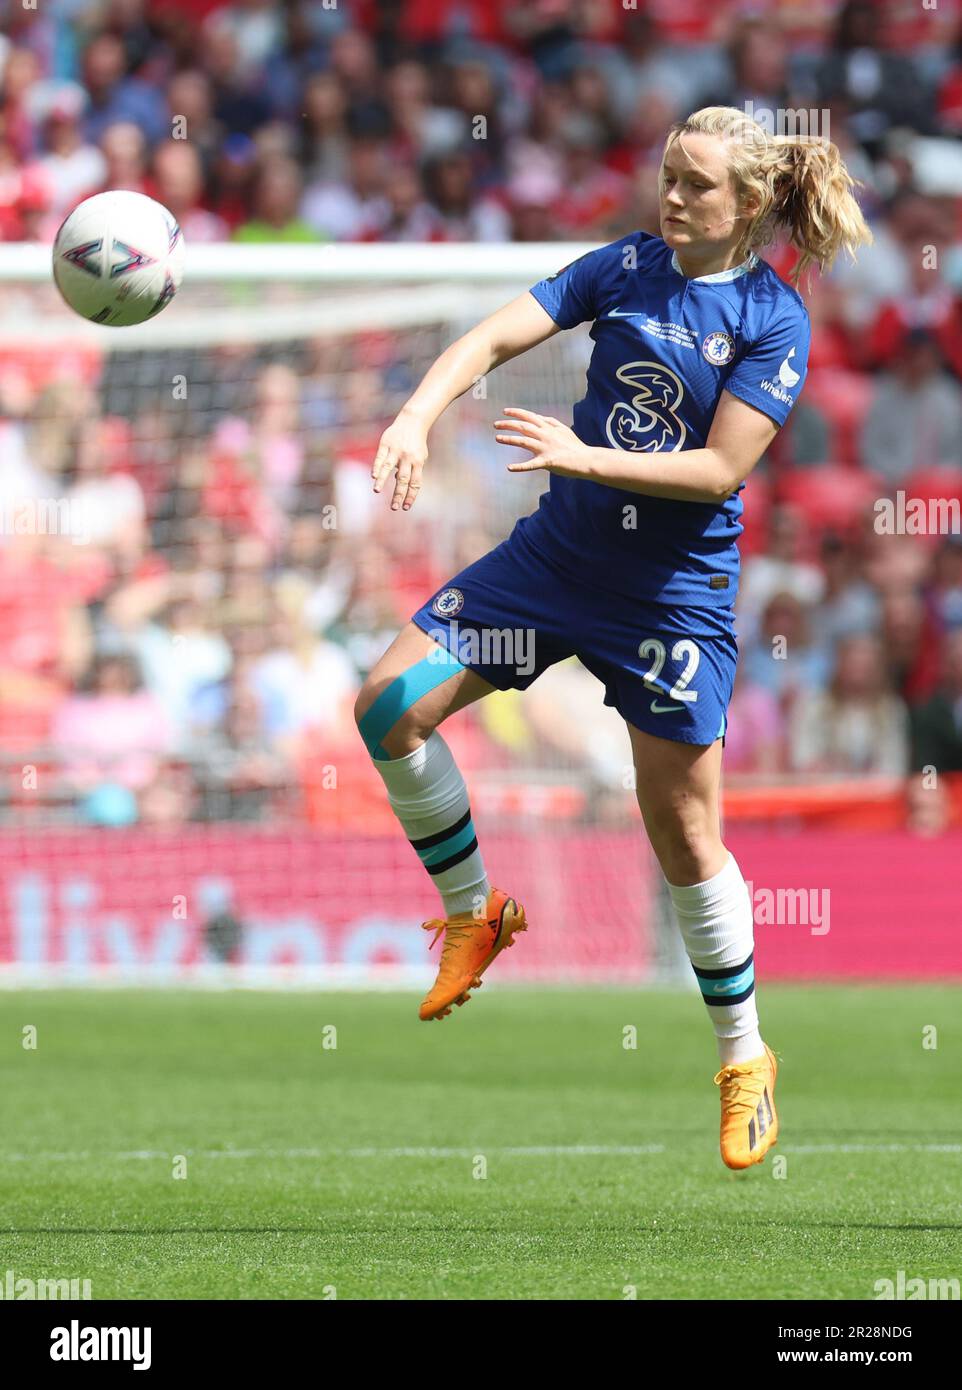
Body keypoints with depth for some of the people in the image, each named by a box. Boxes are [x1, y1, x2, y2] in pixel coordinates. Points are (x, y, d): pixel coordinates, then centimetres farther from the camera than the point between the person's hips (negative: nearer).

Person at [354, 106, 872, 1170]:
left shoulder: (772, 319, -11)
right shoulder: (628, 266, -1)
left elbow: (721, 467, -18)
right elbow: (498, 334, -10)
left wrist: (586, 456, -28)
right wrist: (417, 415, -27)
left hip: (675, 592, -4)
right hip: (558, 553, 4)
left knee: (685, 836, 1)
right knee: (389, 706, -7)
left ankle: (744, 1056, 19)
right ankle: (473, 916, 14)